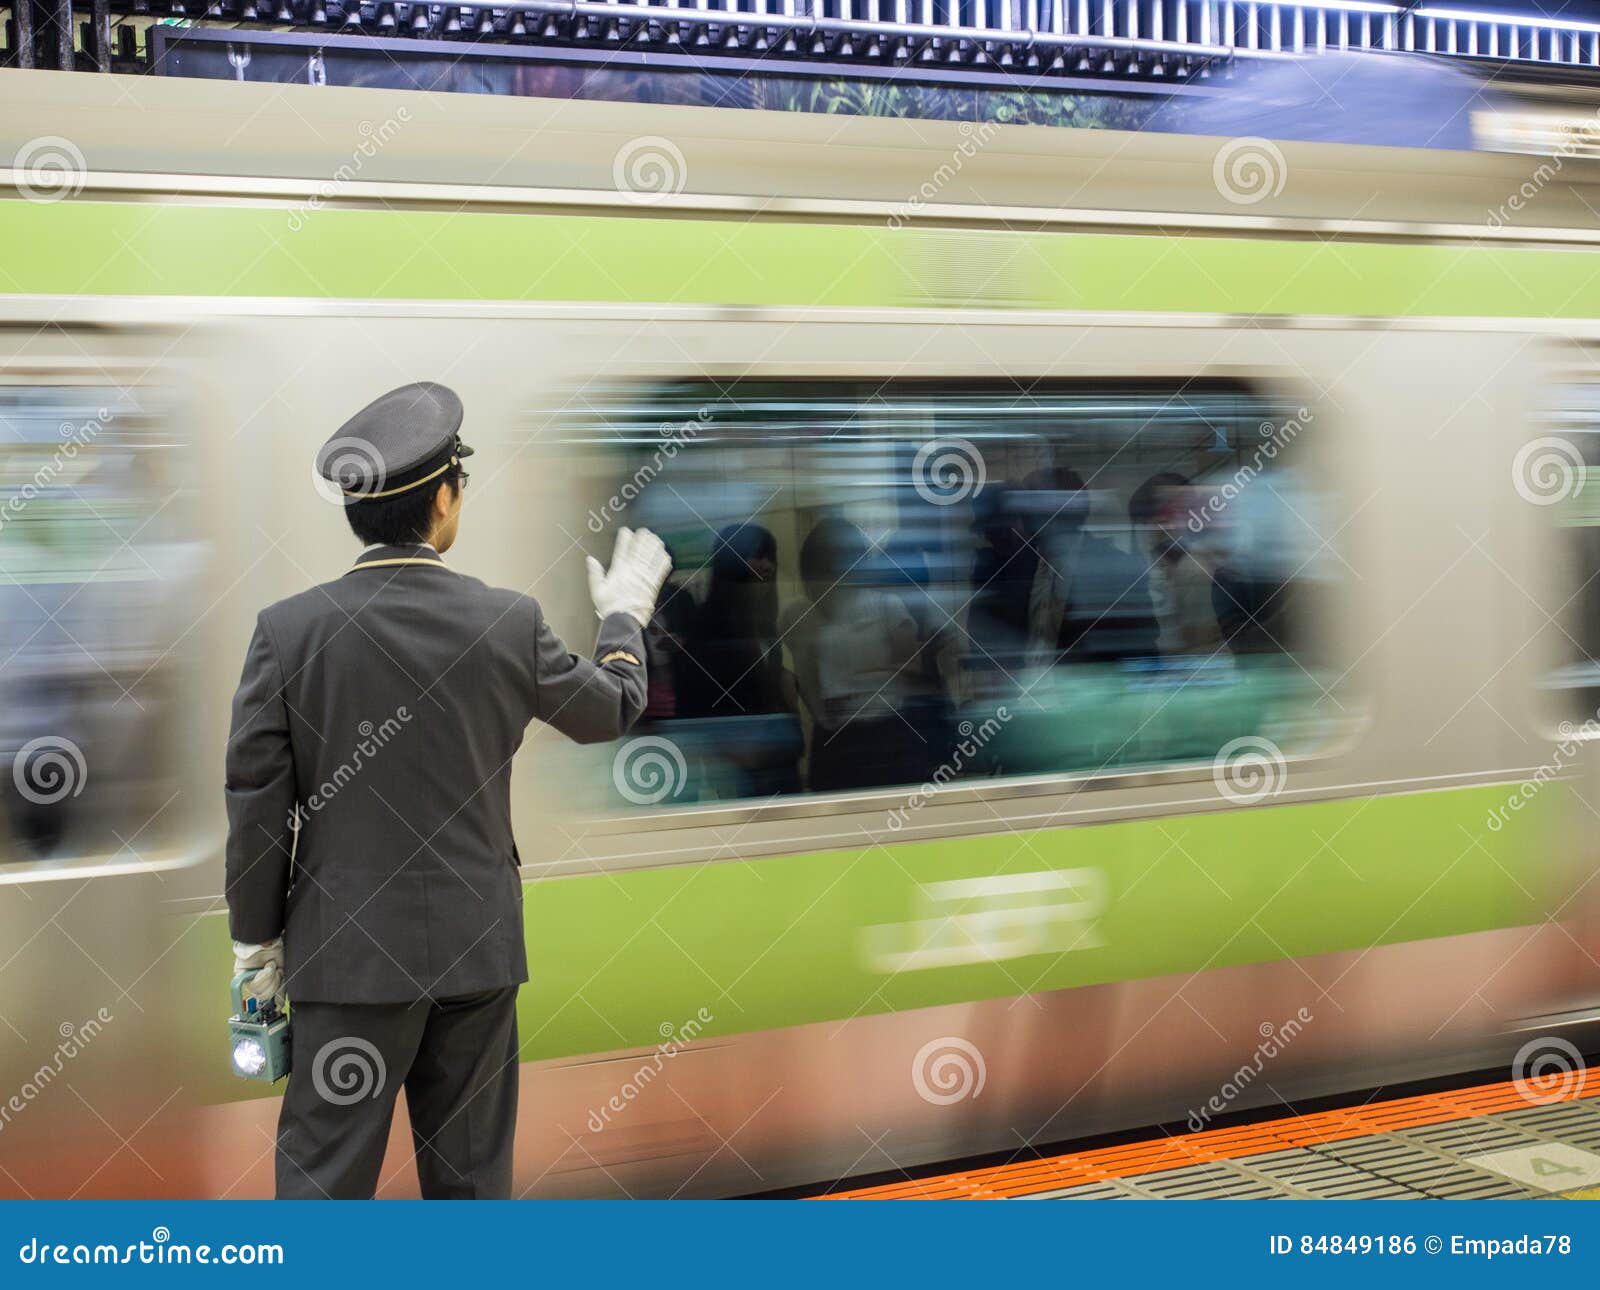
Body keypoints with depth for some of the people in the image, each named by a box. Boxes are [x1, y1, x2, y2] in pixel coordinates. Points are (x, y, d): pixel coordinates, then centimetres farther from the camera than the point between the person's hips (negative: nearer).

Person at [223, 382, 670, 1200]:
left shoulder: (289, 628, -10)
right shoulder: (507, 623, -7)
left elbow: (256, 802, -6)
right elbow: (608, 711, 11)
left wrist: (256, 939, 6)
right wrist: (625, 615, 30)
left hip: (350, 949, -1)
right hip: (475, 946, 1)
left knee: (324, 1169, 3)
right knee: (470, 1170, 13)